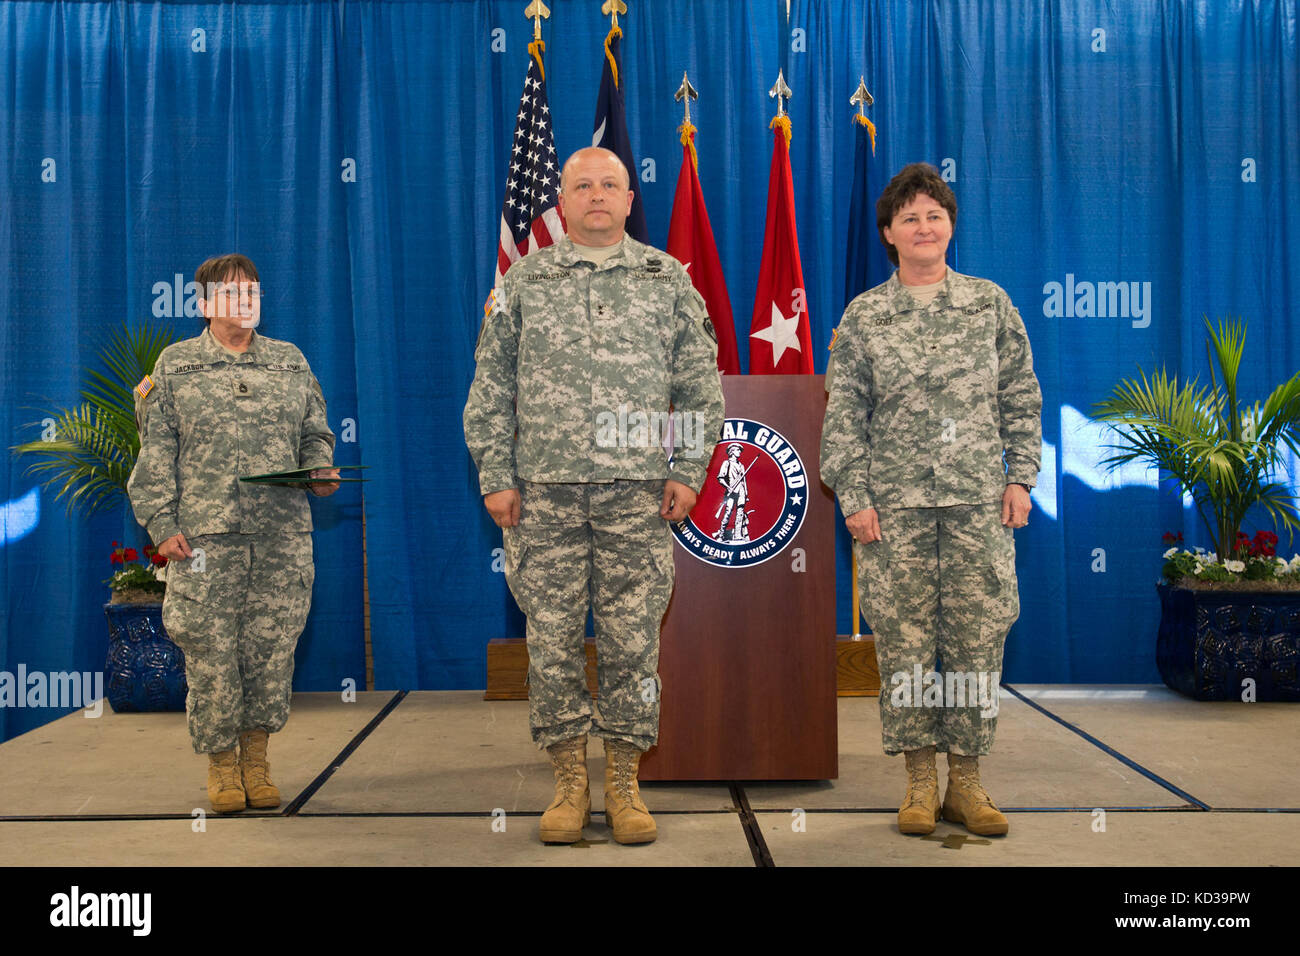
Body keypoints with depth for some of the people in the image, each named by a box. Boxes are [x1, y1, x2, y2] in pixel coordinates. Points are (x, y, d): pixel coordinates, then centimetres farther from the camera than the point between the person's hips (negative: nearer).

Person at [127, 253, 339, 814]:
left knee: (272, 641, 0)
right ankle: (220, 764, 12)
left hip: (282, 533, 2)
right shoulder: (176, 364, 11)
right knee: (211, 647, -2)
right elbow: (157, 452, 6)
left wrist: (319, 471, -1)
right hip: (205, 532, -2)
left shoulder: (291, 362, 17)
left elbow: (314, 432, 21)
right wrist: (162, 522, -3)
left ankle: (255, 760, 14)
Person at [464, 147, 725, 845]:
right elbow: (491, 388, 9)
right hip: (544, 492, 1)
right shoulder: (524, 282, 10)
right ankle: (569, 783, 14)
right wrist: (495, 476, 1)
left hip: (637, 492, 0)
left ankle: (624, 786, 13)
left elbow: (700, 386, 10)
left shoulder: (668, 281, 10)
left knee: (633, 640, 1)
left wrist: (687, 472, 1)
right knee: (552, 639, 2)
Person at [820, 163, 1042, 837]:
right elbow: (843, 415, 4)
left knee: (978, 637, 1)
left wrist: (1020, 478, 3)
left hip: (979, 502, 1)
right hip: (895, 504, -1)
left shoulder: (990, 303, 10)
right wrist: (853, 496, -4)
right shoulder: (863, 316, 6)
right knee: (904, 639, 0)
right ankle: (919, 780, 12)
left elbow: (1021, 399, 11)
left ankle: (966, 780, 12)